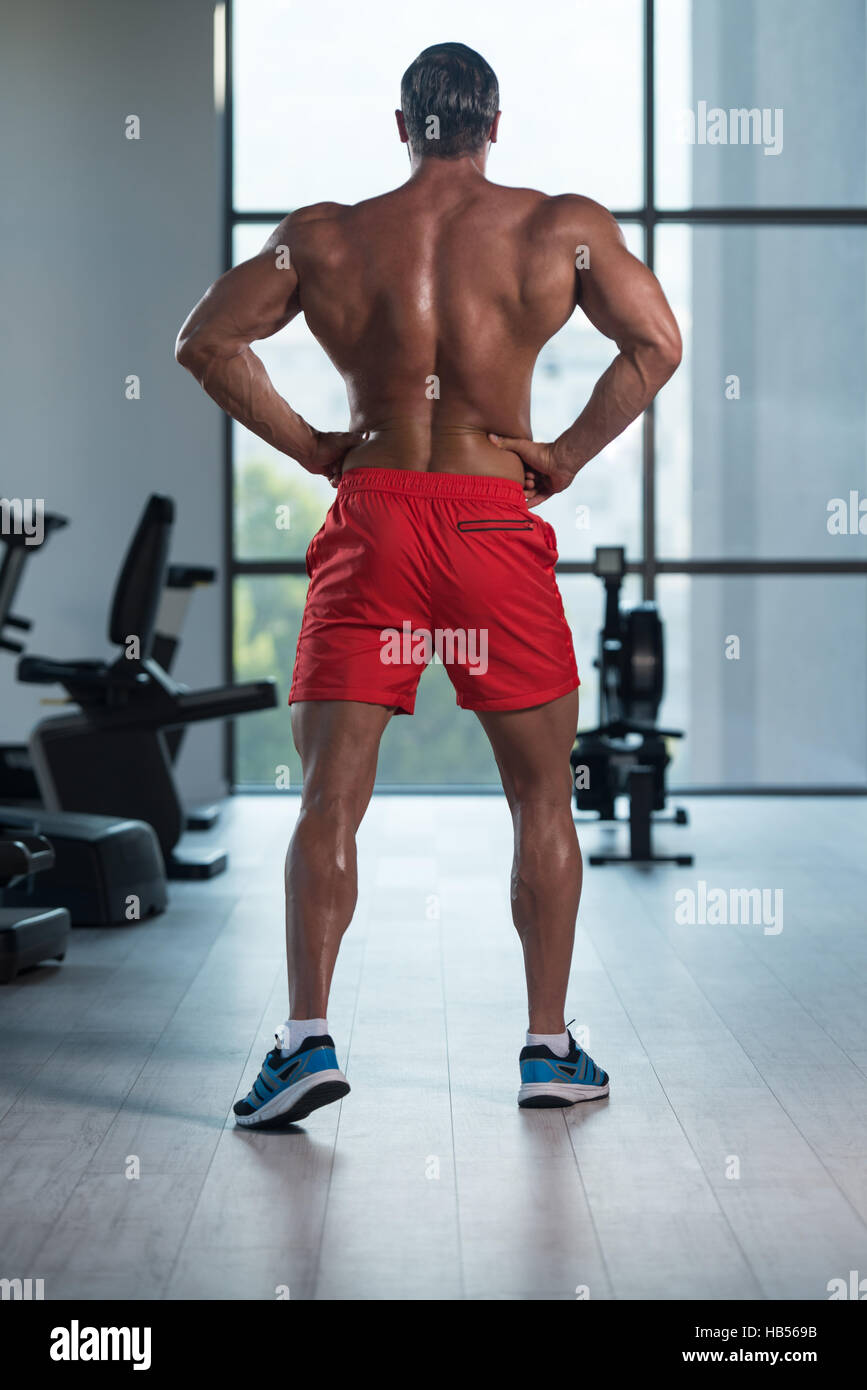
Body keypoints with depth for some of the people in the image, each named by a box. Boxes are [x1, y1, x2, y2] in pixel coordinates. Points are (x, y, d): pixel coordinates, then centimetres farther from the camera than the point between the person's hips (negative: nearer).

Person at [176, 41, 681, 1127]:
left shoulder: (324, 236, 6)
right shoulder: (563, 226, 3)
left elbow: (207, 340, 4)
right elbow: (656, 345, -3)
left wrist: (309, 447, 7)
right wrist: (568, 455, 4)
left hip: (370, 519, 1)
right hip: (496, 521, 0)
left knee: (330, 796, 2)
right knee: (541, 795, 11)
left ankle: (308, 1034, -9)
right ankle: (549, 1046, 15)